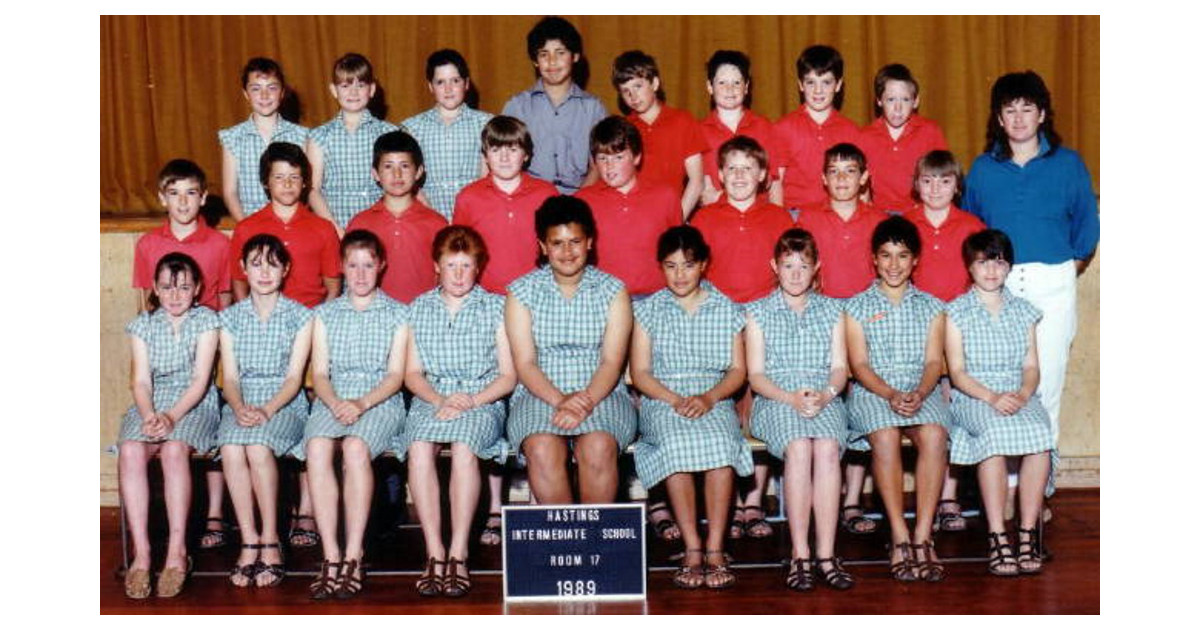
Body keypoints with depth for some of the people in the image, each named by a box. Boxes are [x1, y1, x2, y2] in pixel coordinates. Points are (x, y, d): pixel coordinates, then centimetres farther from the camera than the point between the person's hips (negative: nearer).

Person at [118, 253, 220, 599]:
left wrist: (172, 416, -23)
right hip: (151, 404, 3)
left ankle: (177, 551, -30)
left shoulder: (206, 320, 2)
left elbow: (200, 380, -7)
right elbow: (141, 381, 1)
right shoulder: (143, 325, 11)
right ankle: (141, 552, -30)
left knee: (174, 450, -35)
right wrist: (149, 415, -20)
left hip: (194, 405, -3)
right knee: (130, 451, -30)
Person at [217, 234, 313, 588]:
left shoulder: (300, 317, 5)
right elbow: (230, 378, 6)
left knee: (258, 447, -34)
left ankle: (270, 542, -23)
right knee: (231, 449, -31)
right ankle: (249, 543, -24)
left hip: (285, 404, -2)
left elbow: (294, 378, -2)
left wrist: (267, 410, -19)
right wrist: (240, 408, -16)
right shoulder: (230, 318, 12)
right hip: (241, 403, 2)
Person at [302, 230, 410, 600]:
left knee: (355, 447, -36)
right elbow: (319, 373, 10)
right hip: (332, 400, 2)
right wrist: (335, 403, -12)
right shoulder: (325, 314, 18)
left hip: (381, 401, -2)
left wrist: (362, 404, -15)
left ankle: (354, 557, -32)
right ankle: (330, 556, -32)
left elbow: (395, 375, 2)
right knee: (317, 447, -32)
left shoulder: (397, 314, 11)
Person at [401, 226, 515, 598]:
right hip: (431, 398, 2)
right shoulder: (420, 308, 15)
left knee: (463, 447, -35)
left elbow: (508, 376, 5)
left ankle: (458, 554, -32)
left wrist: (472, 401, -11)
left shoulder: (495, 307, 9)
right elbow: (412, 374, 13)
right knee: (419, 448, -32)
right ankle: (434, 555, -31)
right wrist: (439, 400, -7)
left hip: (483, 399, -2)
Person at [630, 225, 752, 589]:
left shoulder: (726, 310, 14)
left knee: (720, 441, -35)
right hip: (662, 402, 0)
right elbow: (640, 373, 5)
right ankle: (692, 549, -32)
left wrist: (709, 398, -12)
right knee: (678, 441, -36)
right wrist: (675, 399, -13)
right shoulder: (648, 311, 12)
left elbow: (738, 371, 7)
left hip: (715, 400, 1)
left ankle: (715, 549, -33)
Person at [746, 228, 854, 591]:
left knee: (827, 447, -33)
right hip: (775, 399, -1)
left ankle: (826, 554, -32)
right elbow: (756, 375, 5)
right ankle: (800, 555, -31)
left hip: (825, 399, 1)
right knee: (798, 447, -34)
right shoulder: (758, 312, 13)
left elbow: (840, 368, 10)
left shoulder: (831, 310, 18)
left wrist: (824, 395, -13)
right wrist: (791, 398, -13)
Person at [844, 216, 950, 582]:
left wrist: (919, 394, -15)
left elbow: (933, 362, 6)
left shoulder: (931, 307, 16)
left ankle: (923, 536, -31)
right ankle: (899, 538, -30)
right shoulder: (857, 308, 11)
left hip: (920, 391, 1)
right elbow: (859, 365, 1)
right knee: (885, 436, -35)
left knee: (934, 434, -32)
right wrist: (891, 395, -16)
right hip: (871, 391, -1)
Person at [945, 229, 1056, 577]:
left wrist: (1022, 395, -12)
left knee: (1040, 434, -31)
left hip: (1019, 395, 3)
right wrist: (991, 397, -18)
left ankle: (1028, 531, -26)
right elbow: (957, 372, -1)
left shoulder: (1024, 311, 17)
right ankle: (997, 535, -34)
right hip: (972, 396, -3)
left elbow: (1031, 367, 10)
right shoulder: (956, 312, 7)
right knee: (995, 433, -36)